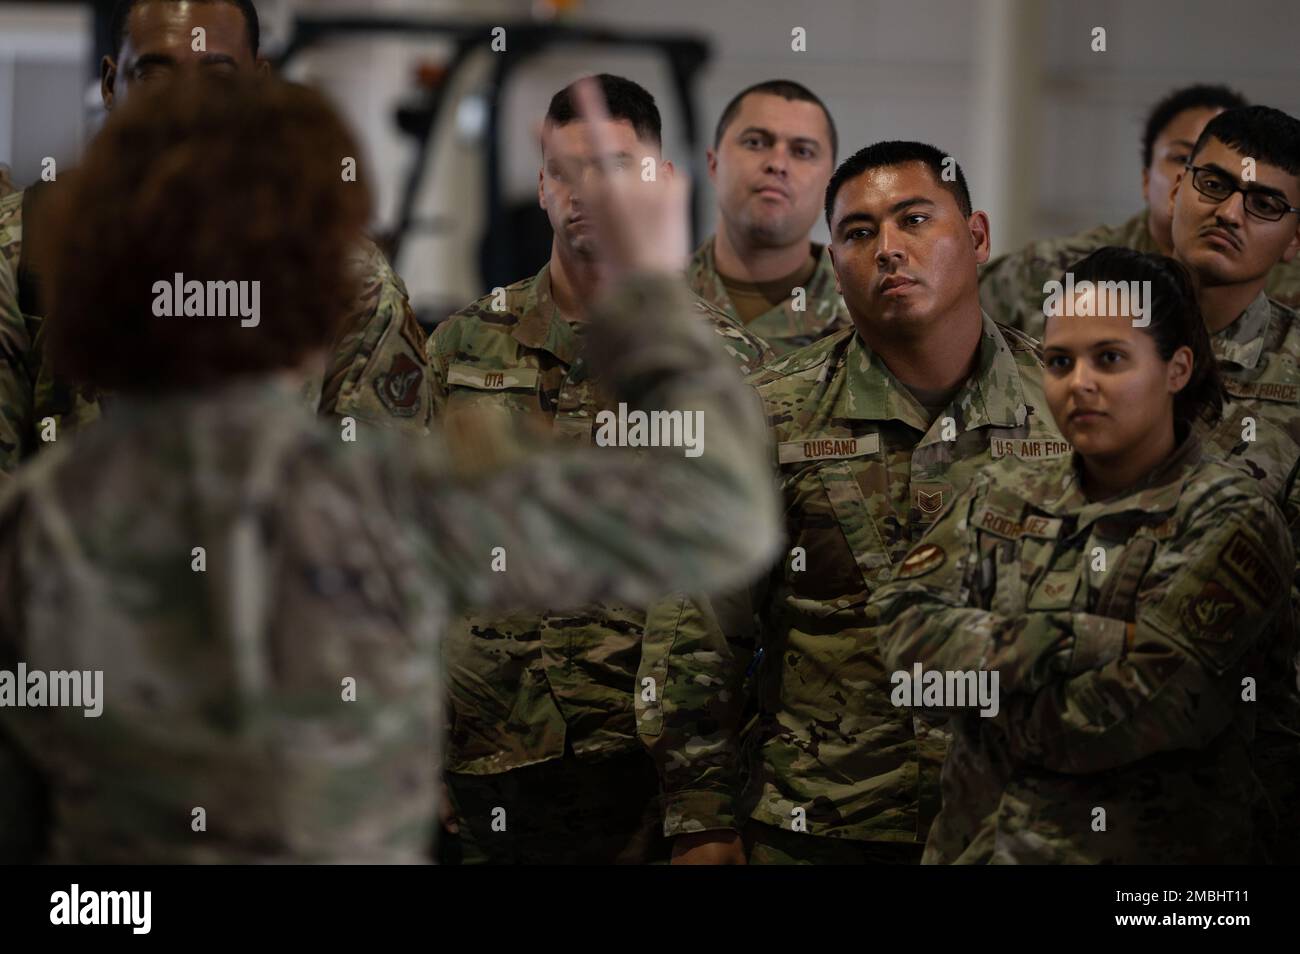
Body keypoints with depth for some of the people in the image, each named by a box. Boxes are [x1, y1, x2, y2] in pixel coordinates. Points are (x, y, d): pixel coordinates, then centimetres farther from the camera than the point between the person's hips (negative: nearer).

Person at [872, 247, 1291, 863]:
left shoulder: (1229, 523, -8)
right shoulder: (1003, 497, 8)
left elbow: (1119, 719, -17)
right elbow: (905, 628, -7)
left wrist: (979, 672, -5)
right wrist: (1076, 642, -17)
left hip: (1134, 851, -4)